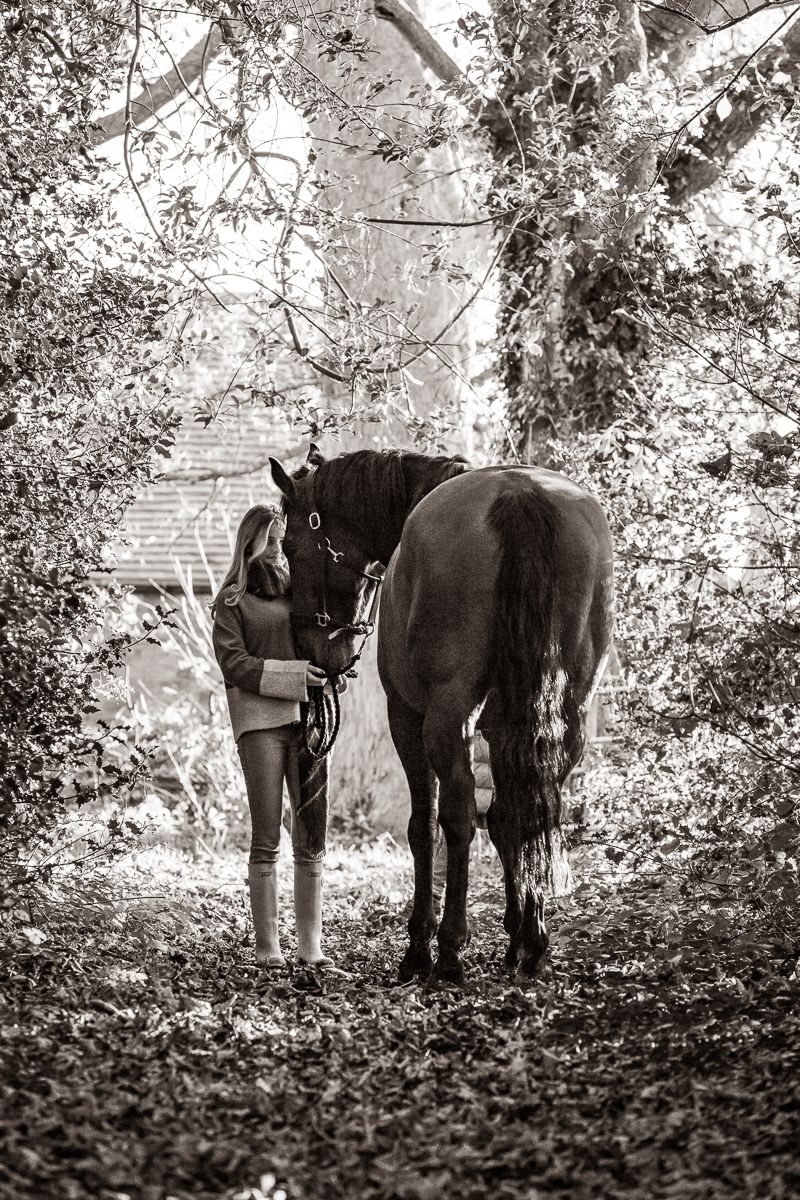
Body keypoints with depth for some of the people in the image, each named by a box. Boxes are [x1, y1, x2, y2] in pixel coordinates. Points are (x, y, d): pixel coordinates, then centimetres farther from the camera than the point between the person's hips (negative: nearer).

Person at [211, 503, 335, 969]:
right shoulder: (233, 599, 6)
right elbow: (233, 662, -4)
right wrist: (290, 676, -15)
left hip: (306, 713, 4)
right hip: (260, 719, -4)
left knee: (312, 836, 0)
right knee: (267, 838, -3)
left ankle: (312, 944, 4)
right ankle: (268, 946, 1)